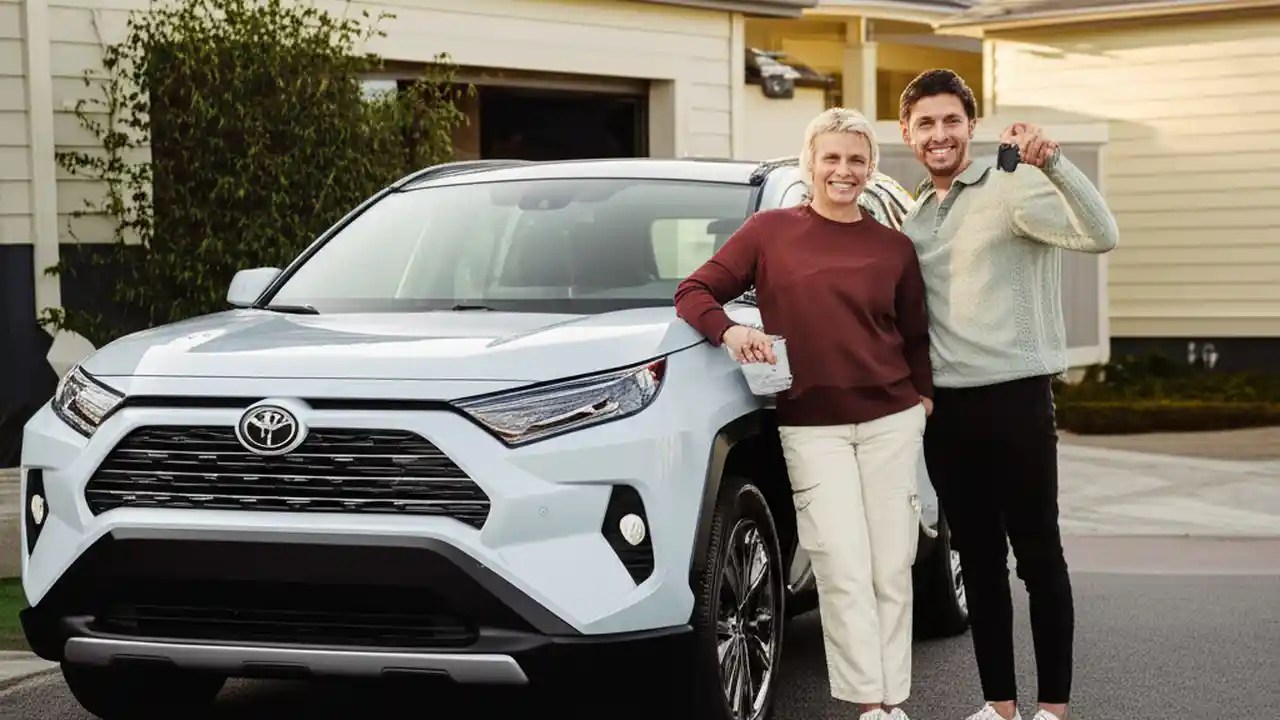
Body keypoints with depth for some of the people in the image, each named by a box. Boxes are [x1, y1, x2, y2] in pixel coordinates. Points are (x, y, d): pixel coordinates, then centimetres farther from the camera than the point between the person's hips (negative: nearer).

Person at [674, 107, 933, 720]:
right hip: (811, 427, -2)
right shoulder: (770, 231, 4)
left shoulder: (893, 247, 10)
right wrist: (729, 330, -15)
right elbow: (694, 292, 3)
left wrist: (923, 395, 4)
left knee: (892, 569, 2)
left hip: (891, 421, 2)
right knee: (844, 570, -7)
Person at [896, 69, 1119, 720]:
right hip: (946, 405, 7)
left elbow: (1100, 236, -23)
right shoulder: (914, 215, 14)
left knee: (1038, 555, 0)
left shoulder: (1012, 188, -8)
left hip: (1016, 397, -6)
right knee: (978, 559, 11)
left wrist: (1053, 163, -35)